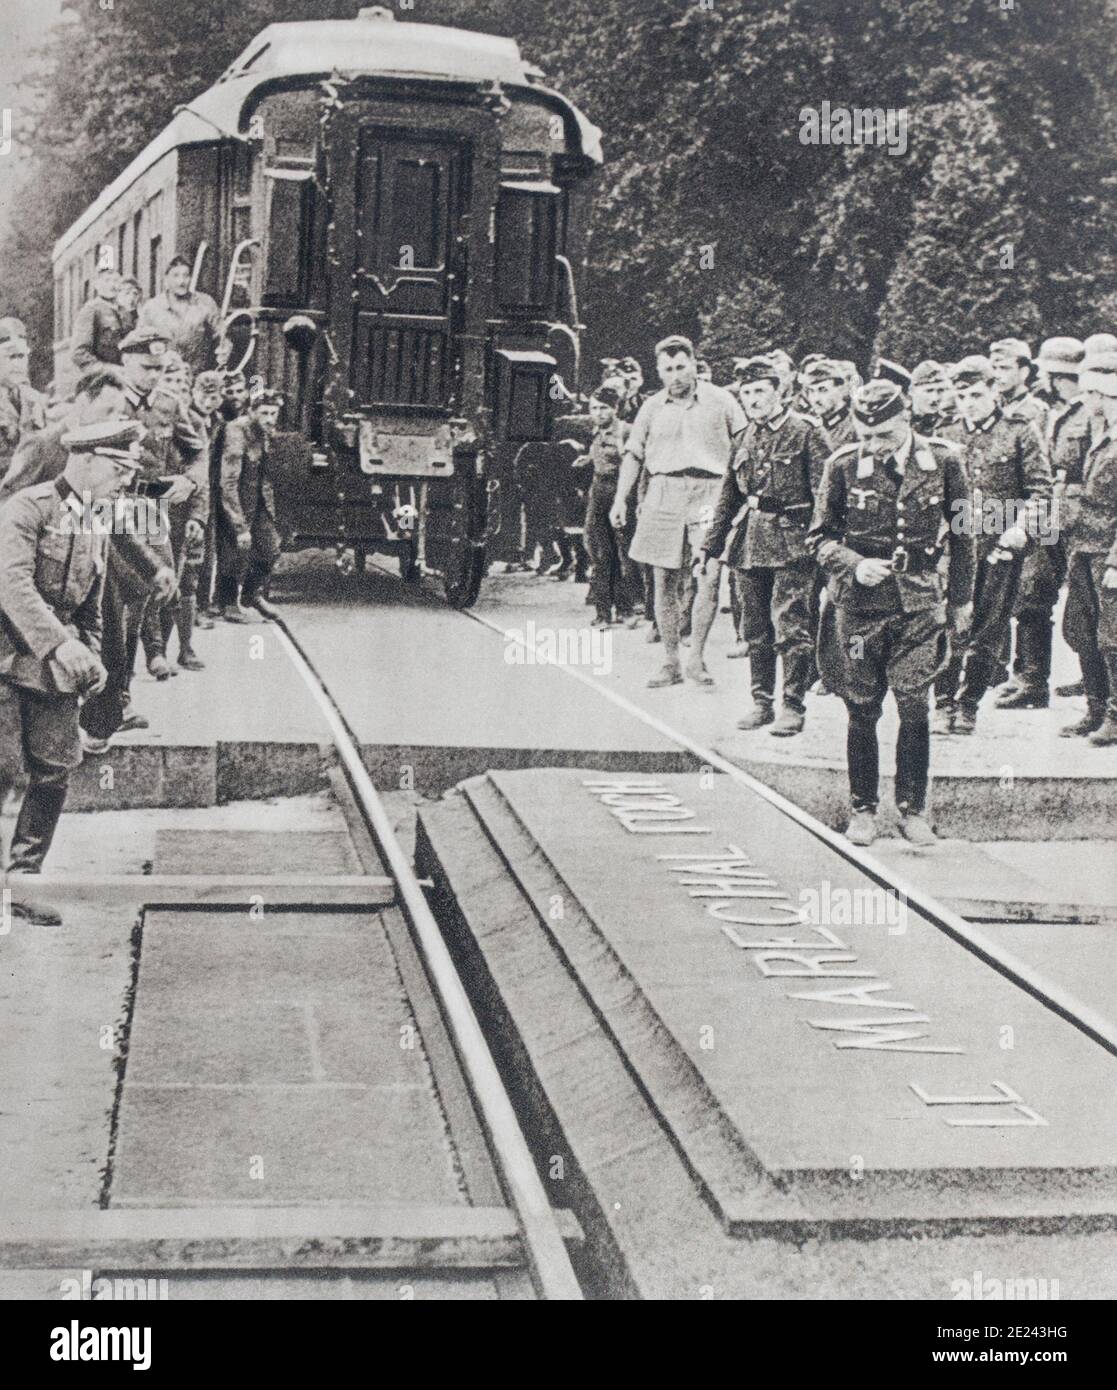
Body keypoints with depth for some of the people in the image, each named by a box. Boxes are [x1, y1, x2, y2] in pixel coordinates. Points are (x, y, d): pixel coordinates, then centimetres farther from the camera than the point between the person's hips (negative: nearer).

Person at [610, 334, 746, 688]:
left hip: (709, 492, -2)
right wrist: (620, 500, 6)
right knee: (664, 580, 2)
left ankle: (697, 656, 1)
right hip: (663, 493, 2)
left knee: (709, 577, -14)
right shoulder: (653, 407, 12)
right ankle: (670, 663, 10)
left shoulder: (720, 401, 5)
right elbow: (633, 455, 15)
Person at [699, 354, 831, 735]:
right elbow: (728, 497, 19)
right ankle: (762, 701, 20)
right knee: (756, 628, 10)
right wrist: (711, 545, 16)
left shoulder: (805, 432, -6)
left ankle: (794, 705, 0)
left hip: (791, 543, -6)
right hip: (750, 541, 6)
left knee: (790, 624, -7)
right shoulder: (746, 438, 13)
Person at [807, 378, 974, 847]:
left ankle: (913, 809, 7)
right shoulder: (843, 466, -3)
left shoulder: (943, 461, -1)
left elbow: (961, 533, 11)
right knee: (862, 711, 4)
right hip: (859, 603, 0)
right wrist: (854, 564, -13)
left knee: (914, 707, -6)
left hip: (919, 602, 0)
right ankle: (862, 810, 17)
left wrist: (961, 598, 12)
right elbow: (819, 537, 5)